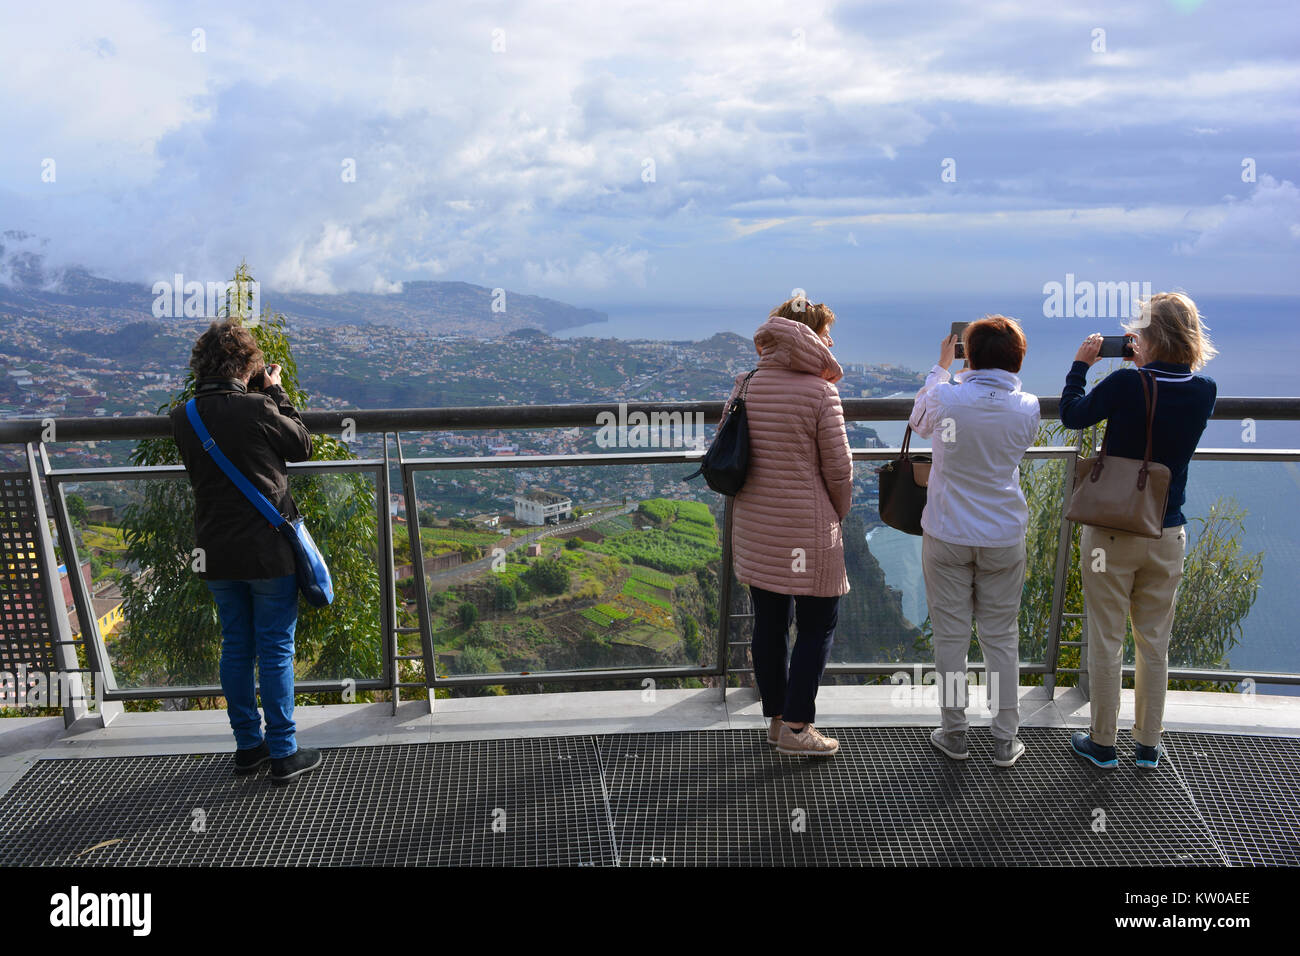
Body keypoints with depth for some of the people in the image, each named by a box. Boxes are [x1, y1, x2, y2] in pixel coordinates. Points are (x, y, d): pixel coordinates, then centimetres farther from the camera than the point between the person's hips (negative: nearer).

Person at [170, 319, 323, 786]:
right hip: (267, 550, -5)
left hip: (217, 554, 5)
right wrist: (275, 392, 4)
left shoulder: (182, 417, -1)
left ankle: (247, 745, 26)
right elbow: (302, 445, -3)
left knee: (236, 647, 16)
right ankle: (283, 753, 11)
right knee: (276, 650, 4)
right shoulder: (256, 408, -18)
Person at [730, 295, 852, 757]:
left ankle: (775, 717, 26)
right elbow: (838, 465, -9)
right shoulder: (820, 392, -14)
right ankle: (796, 727, 9)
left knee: (768, 624, 14)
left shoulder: (745, 386, 3)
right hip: (807, 528, -6)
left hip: (755, 525, 6)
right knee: (818, 624, 7)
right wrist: (838, 512, 7)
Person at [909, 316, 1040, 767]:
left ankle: (953, 733, 19)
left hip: (946, 535, -1)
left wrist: (942, 366, 22)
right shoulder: (1027, 407, -7)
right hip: (1004, 538, 1)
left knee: (950, 635, 9)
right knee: (1001, 638, 11)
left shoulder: (947, 397, -13)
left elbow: (919, 419, 11)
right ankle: (1005, 739, 18)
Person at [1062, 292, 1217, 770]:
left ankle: (1102, 744, 20)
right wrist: (1146, 370, 13)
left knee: (1105, 642, 9)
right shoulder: (1204, 392, -6)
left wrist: (1080, 363, 7)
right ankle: (1148, 745, 27)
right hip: (1168, 534, 4)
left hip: (1111, 532, -4)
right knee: (1154, 645, 16)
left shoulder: (1125, 384, -18)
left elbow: (1072, 415, -3)